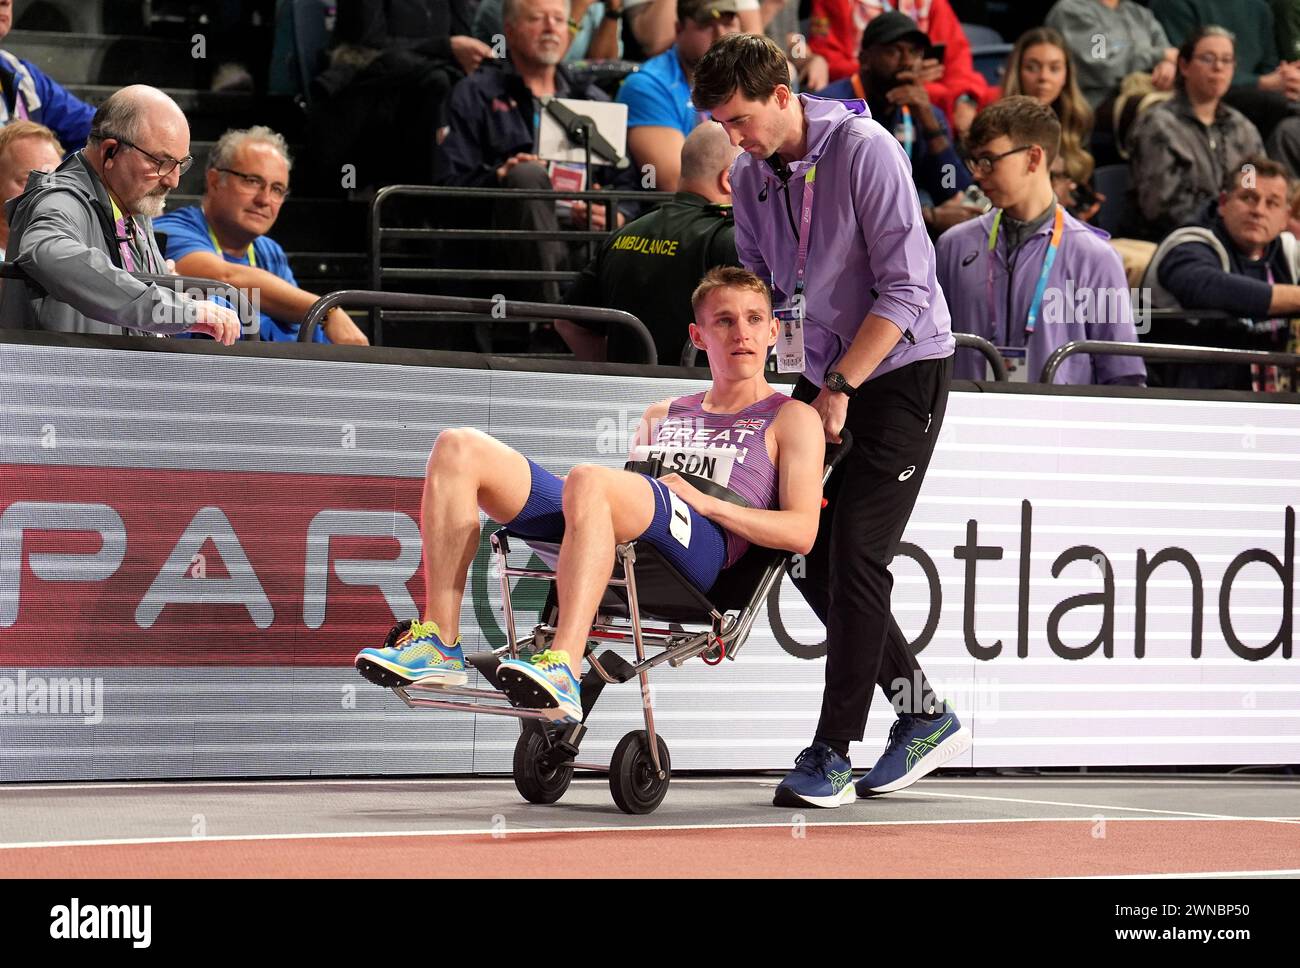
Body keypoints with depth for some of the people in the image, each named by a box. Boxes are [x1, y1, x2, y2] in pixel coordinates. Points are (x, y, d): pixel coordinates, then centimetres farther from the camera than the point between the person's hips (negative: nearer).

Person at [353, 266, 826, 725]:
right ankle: (439, 644, -20)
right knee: (458, 449, -9)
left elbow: (801, 532, 5)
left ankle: (564, 672, -53)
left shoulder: (791, 418, 19)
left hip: (701, 542, -6)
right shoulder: (662, 415, 37)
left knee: (588, 480, -39)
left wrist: (707, 502, -5)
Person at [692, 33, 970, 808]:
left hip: (903, 369, -7)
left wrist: (840, 387, -21)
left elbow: (906, 289, -20)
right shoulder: (750, 176, 3)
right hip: (825, 375, 8)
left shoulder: (865, 151, -18)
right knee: (810, 556, 3)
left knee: (855, 555, -13)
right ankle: (925, 716, 16)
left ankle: (833, 756, -10)